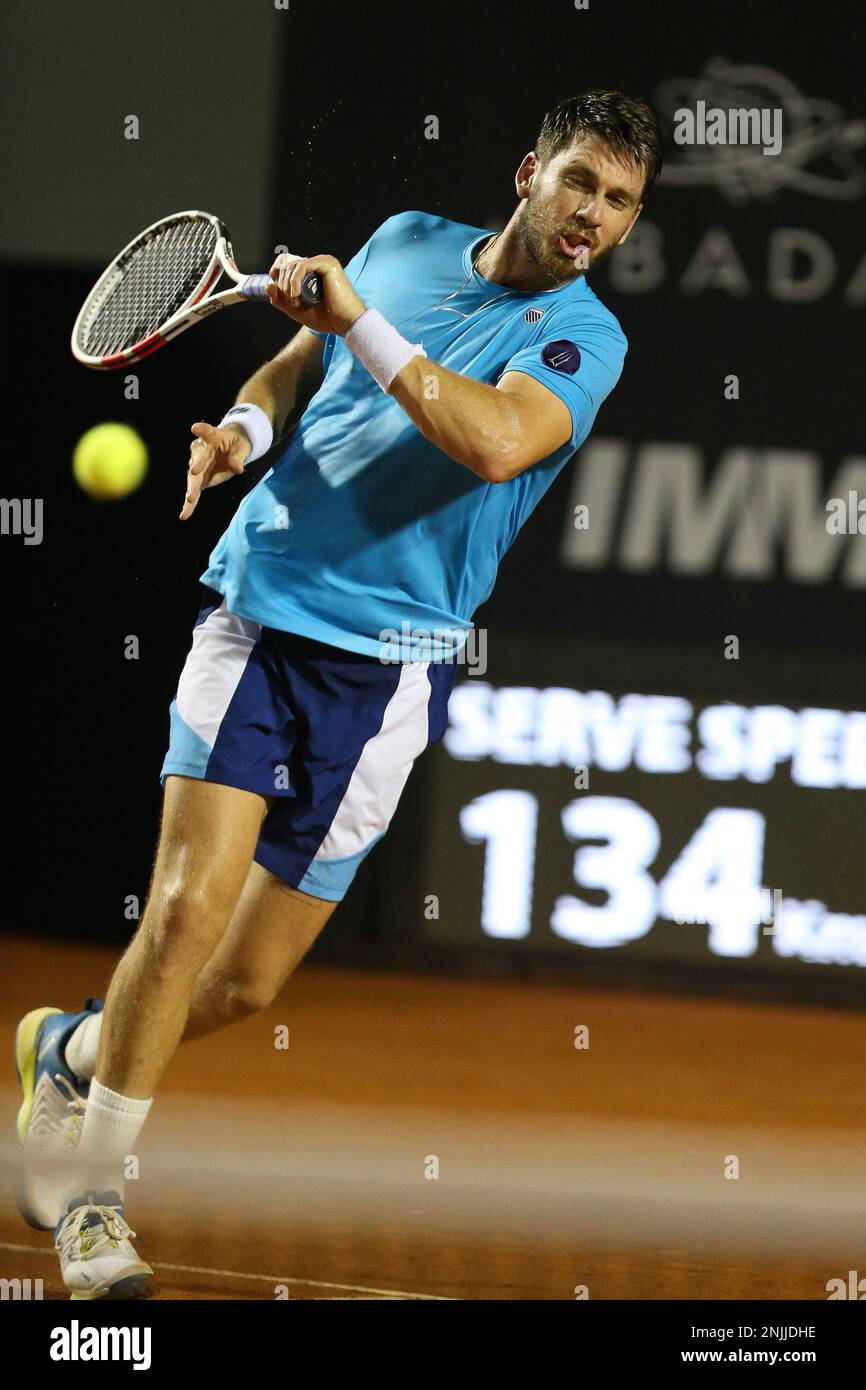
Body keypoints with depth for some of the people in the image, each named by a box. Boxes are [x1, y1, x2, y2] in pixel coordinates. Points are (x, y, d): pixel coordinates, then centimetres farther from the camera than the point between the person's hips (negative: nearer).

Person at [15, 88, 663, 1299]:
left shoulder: (582, 337, -4)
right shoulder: (406, 242, 8)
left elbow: (496, 440, -25)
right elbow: (298, 365, 24)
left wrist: (357, 321, -22)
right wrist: (246, 428, 2)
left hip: (384, 667, -1)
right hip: (255, 615, 1)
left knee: (248, 985, 2)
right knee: (190, 907, -15)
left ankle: (71, 1056, 32)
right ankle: (89, 1198, -1)